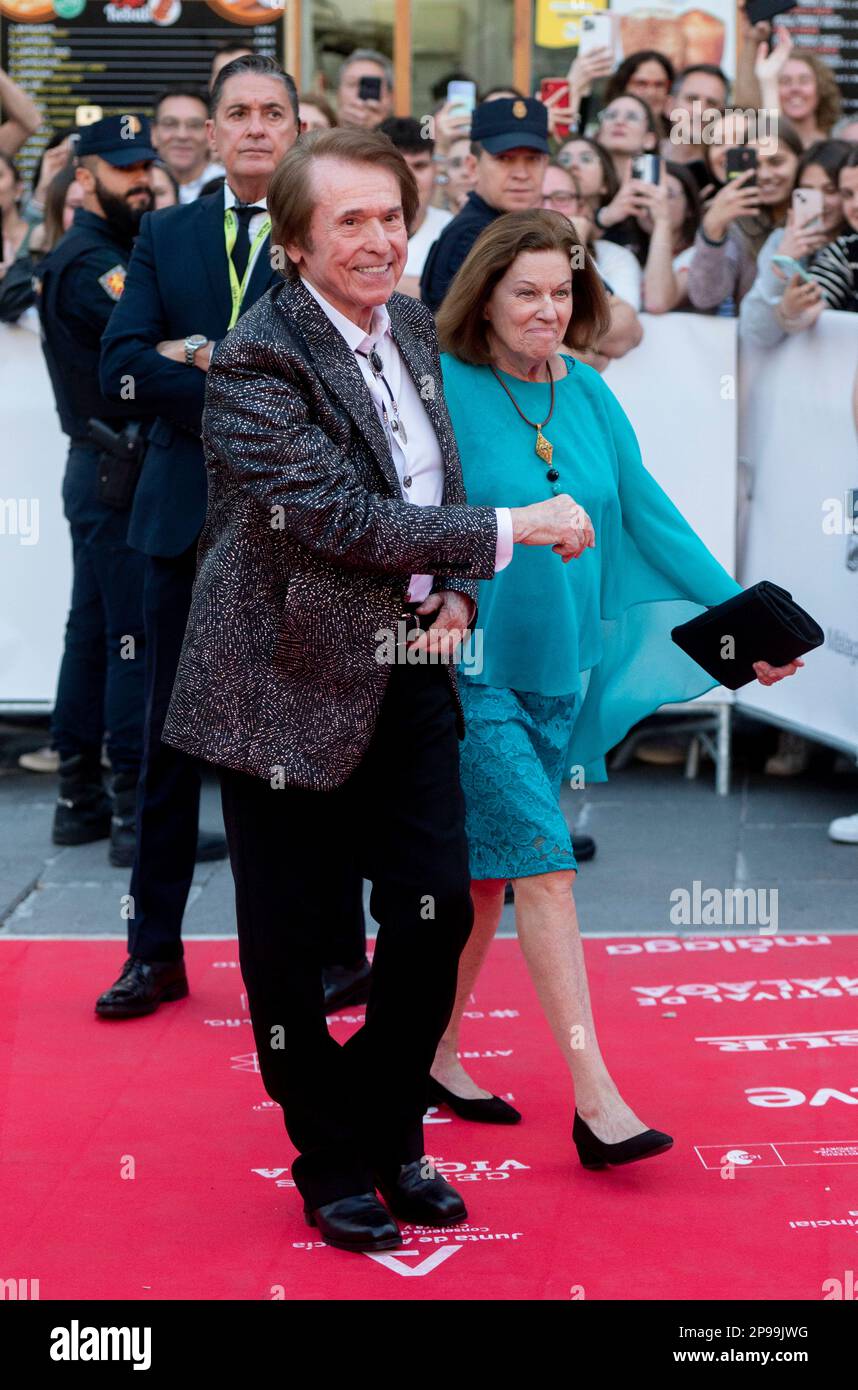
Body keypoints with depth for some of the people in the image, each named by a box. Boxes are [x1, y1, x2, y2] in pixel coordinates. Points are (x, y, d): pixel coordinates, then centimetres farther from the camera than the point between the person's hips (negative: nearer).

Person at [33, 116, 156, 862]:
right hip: (114, 472, -10)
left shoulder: (117, 252, 18)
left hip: (109, 471, 10)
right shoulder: (86, 262, -12)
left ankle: (81, 798, 20)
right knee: (136, 634, -9)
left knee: (95, 630, 13)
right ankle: (135, 808, -6)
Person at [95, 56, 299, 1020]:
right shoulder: (165, 237, 10)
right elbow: (122, 364, -3)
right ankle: (155, 951, 17)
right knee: (171, 739, 8)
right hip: (188, 516, 3)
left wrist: (212, 357, -14)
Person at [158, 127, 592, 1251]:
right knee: (288, 944, 6)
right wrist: (511, 530, -19)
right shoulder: (256, 365, -17)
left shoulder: (413, 327, 7)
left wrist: (454, 592, -1)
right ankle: (333, 1161, 26)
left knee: (437, 914, 6)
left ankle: (389, 1131, 28)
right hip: (291, 684, -6)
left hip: (409, 674, 6)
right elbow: (343, 520, -24)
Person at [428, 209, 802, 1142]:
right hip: (474, 665, -6)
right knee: (542, 864, -10)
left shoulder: (587, 393, 6)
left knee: (489, 869, 14)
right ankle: (595, 1100, -7)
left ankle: (437, 1053, 29)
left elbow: (646, 511, 8)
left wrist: (739, 612, 3)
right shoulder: (442, 388, -10)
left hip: (562, 663, 6)